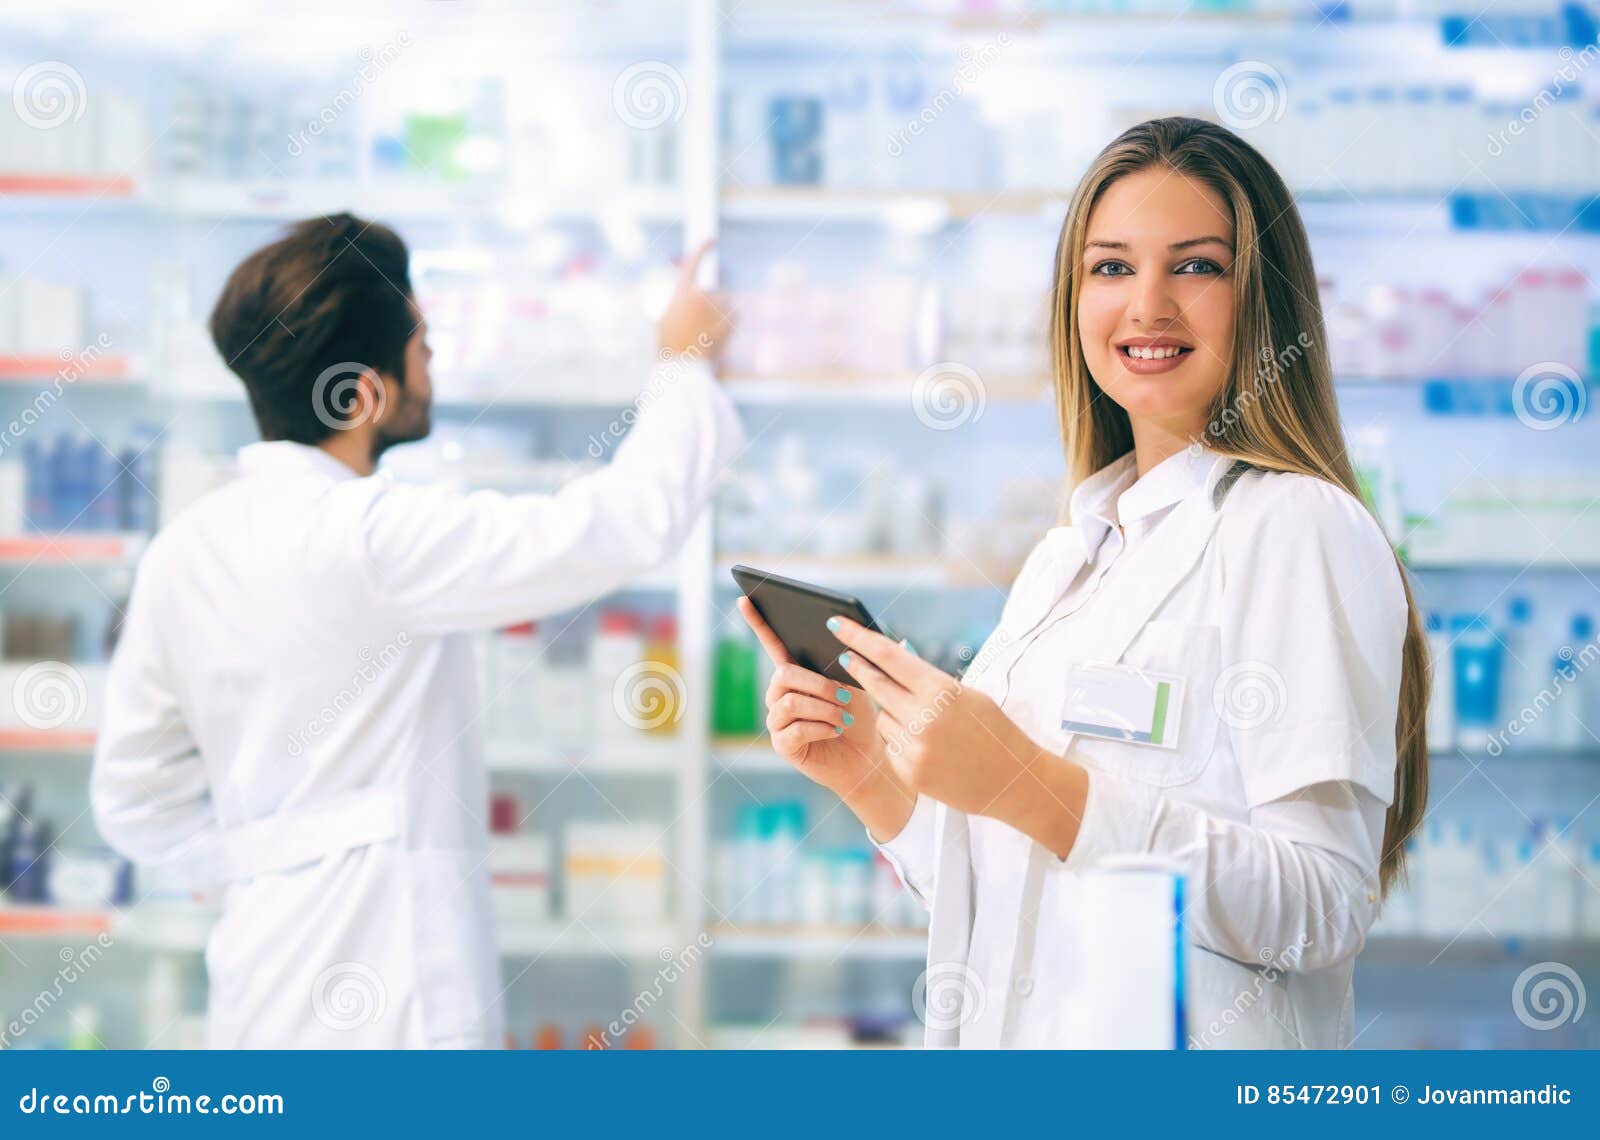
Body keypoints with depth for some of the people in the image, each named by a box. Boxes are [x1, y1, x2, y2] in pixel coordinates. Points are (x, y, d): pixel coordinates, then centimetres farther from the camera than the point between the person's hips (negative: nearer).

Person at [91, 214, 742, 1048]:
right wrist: (685, 363, 2)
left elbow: (135, 802, 14)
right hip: (388, 1003, -8)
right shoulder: (374, 538, -15)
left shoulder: (184, 552, 8)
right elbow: (632, 518, -15)